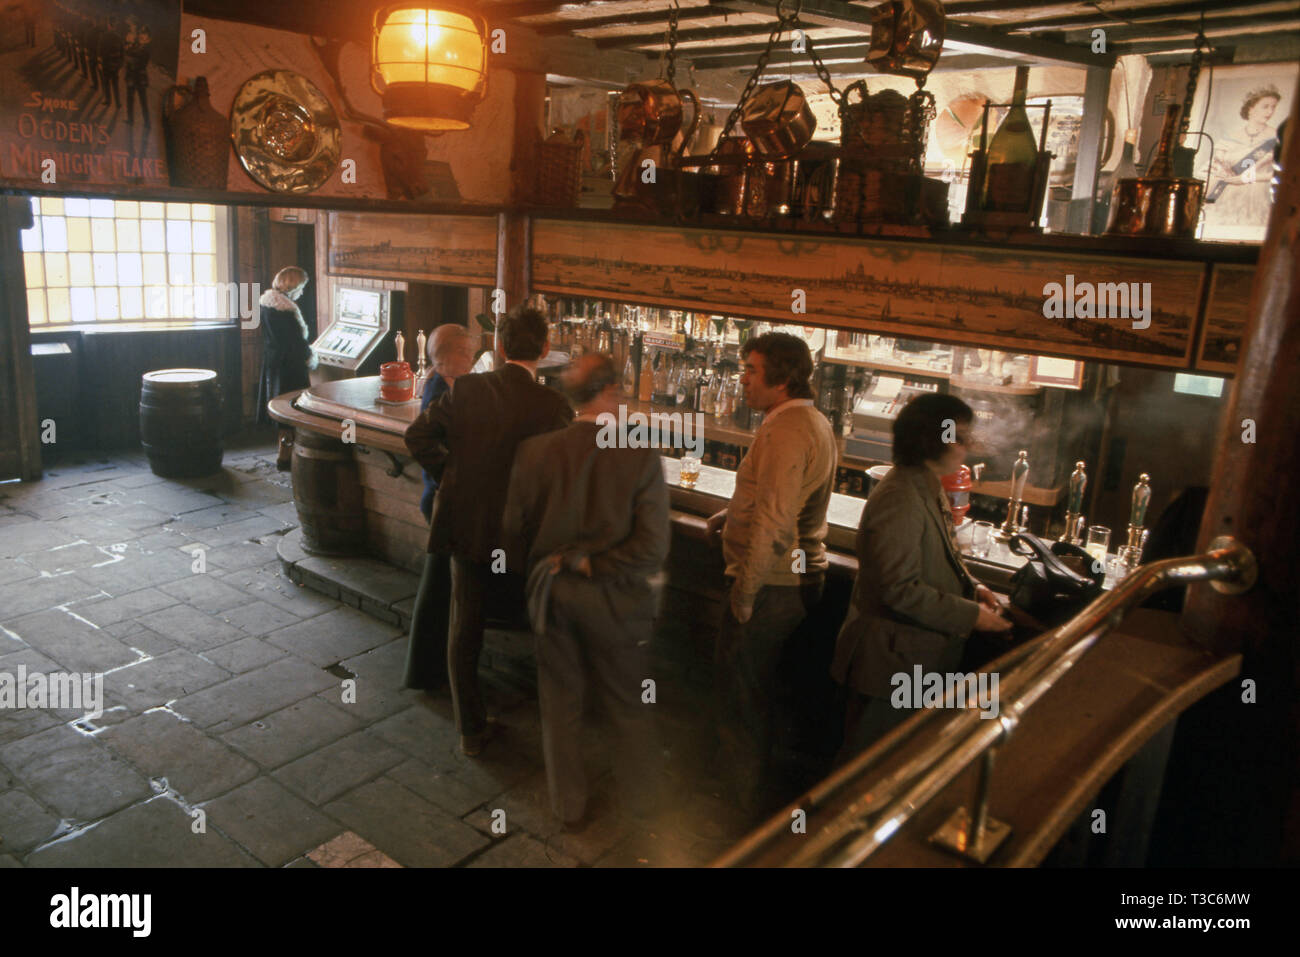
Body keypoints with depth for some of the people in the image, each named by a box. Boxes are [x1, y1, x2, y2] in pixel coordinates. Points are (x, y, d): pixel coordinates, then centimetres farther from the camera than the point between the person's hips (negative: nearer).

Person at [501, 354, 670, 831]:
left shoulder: (535, 452, -12)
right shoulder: (641, 458, -19)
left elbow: (513, 532, -2)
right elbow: (651, 550, -22)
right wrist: (590, 564, -10)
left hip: (552, 592, 2)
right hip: (615, 599, -2)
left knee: (561, 704, 20)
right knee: (629, 704, 20)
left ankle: (570, 806, 36)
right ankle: (641, 797, 39)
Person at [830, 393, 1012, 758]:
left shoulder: (930, 489, 9)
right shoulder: (899, 498, -24)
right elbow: (900, 589, -27)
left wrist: (973, 588, 4)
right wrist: (971, 615, -21)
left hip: (921, 655, 10)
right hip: (890, 659, -10)